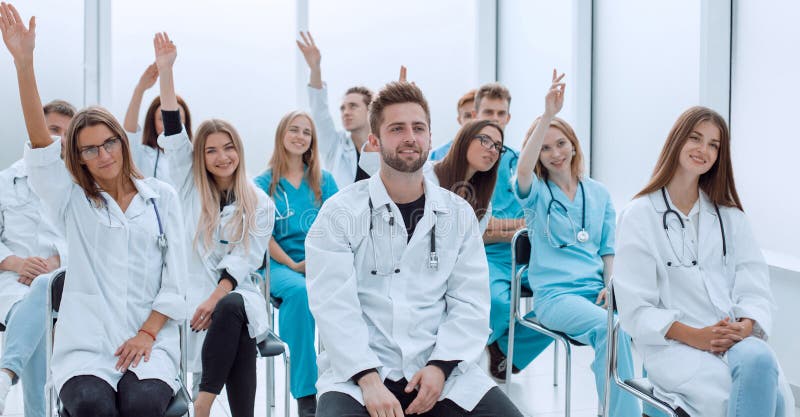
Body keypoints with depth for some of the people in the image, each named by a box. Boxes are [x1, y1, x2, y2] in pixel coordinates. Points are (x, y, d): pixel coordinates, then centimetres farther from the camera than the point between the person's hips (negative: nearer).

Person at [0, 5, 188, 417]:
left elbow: (176, 276, 7)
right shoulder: (72, 201, 11)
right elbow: (40, 144, -5)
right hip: (86, 342, 0)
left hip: (150, 339, 0)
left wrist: (147, 333, -7)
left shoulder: (161, 197, 12)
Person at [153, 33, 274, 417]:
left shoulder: (260, 205, 6)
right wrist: (165, 71, -6)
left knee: (231, 312, -36)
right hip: (190, 291, 0)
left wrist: (216, 297, -19)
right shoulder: (189, 189, 10)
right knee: (239, 334, -29)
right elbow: (173, 133, 2)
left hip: (235, 294, 0)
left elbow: (244, 259, -3)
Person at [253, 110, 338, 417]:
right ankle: (306, 392, -31)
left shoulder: (323, 180, 14)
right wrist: (293, 265, -12)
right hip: (280, 264, -1)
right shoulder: (264, 183, 9)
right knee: (299, 291, -37)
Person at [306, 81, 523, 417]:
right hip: (358, 371, -3)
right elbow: (335, 305, -9)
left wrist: (440, 366, -13)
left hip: (439, 370, 3)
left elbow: (470, 303, 3)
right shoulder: (340, 213, 0)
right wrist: (369, 380, -20)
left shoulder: (459, 214, 9)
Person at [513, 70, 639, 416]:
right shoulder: (536, 192, 4)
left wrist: (611, 286, -3)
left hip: (597, 290, 4)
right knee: (609, 327, -35)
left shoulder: (598, 194, 16)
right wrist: (548, 114, -28)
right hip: (555, 294, -4)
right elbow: (523, 169, -21)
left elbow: (609, 250, 17)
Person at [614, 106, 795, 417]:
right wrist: (694, 336, -15)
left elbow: (755, 287, 8)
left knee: (759, 359, -34)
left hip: (737, 339, 4)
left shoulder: (729, 214, 18)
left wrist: (746, 326, -14)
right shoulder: (639, 215, 5)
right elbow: (635, 309, -2)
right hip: (672, 345, -4)